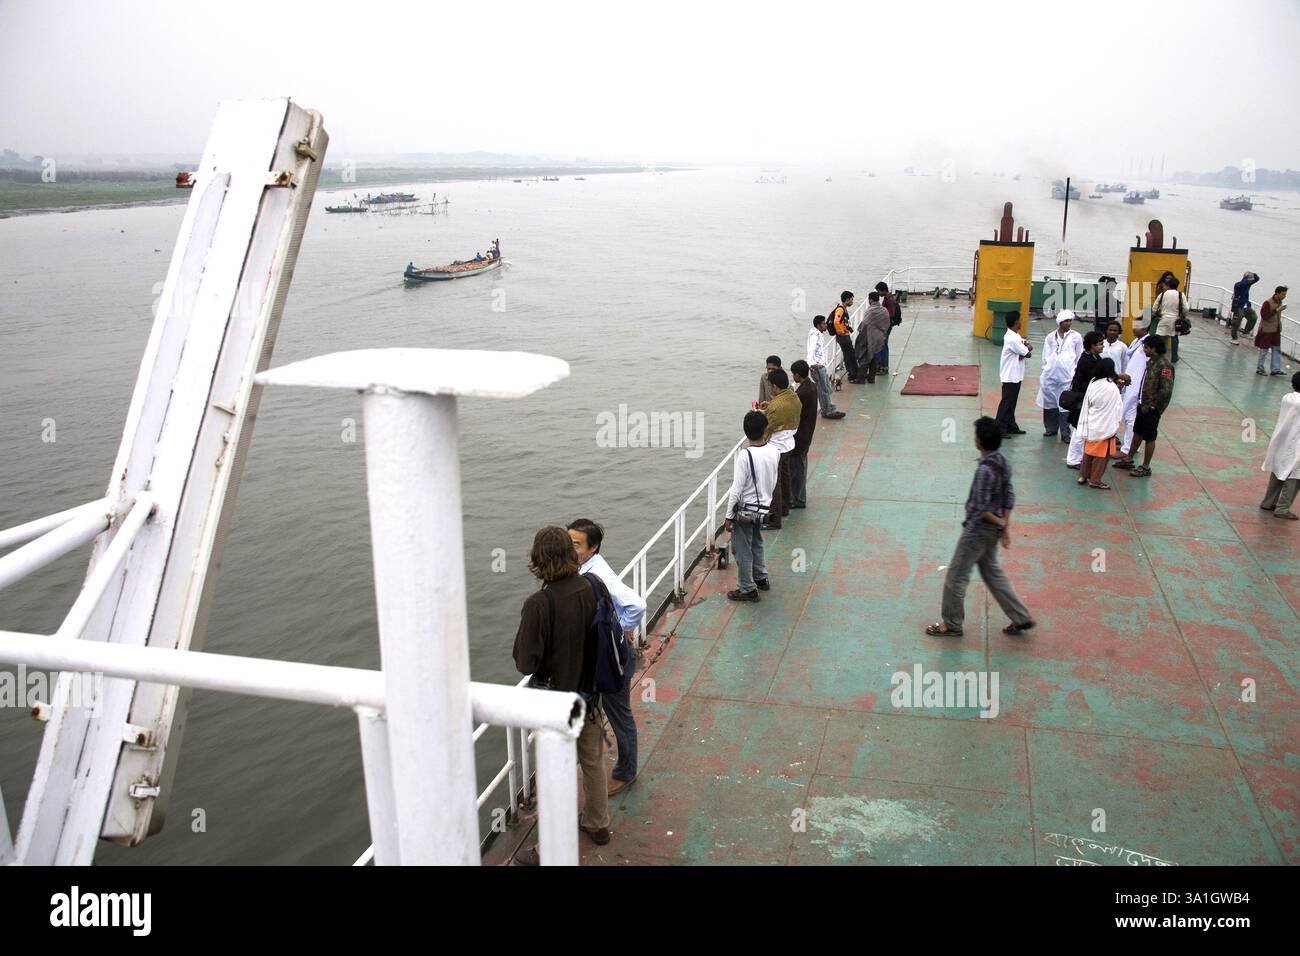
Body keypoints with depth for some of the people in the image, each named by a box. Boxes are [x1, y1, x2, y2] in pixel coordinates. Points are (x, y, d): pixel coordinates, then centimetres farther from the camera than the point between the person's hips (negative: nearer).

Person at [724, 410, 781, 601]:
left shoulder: (744, 455, -24)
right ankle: (761, 578, 40)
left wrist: (729, 517, -12)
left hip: (744, 510, -6)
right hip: (763, 507, 6)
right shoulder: (774, 451, -8)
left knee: (742, 550, 9)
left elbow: (736, 490, -20)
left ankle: (748, 589, 18)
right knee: (756, 544, 27)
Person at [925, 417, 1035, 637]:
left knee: (956, 575, 5)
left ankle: (951, 624, 18)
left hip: (979, 529, -9)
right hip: (992, 529, 9)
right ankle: (1021, 618, 25)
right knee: (992, 572, 21)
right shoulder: (1002, 463, 1)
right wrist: (1005, 525, 7)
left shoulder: (985, 470, -26)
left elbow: (981, 508, -23)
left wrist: (1001, 523, -8)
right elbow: (1009, 497, 7)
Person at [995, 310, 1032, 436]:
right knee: (1007, 402, -4)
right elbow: (1028, 353, -18)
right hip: (1011, 376, -10)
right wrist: (1027, 347, 3)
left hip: (1015, 375, 10)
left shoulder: (1014, 336, 9)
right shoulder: (1012, 339, -23)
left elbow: (1030, 347, 8)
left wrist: (1026, 347, -13)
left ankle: (1011, 426, 25)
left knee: (1011, 402, 16)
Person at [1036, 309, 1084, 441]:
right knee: (1049, 402, 8)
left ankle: (1065, 433, 2)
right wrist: (1046, 369, 6)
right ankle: (1051, 428, 23)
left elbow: (1079, 357, 8)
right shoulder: (1050, 337, 9)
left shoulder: (1076, 337, 4)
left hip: (1067, 376, -2)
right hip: (1050, 375, 2)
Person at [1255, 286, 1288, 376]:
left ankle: (1276, 369, 13)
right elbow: (1264, 316, -24)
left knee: (1277, 349, 7)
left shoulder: (1280, 302, 6)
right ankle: (1259, 369, 15)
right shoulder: (1268, 303, -19)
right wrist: (1277, 310, -27)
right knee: (1264, 350, 3)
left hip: (1276, 330, 7)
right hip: (1267, 330, -7)